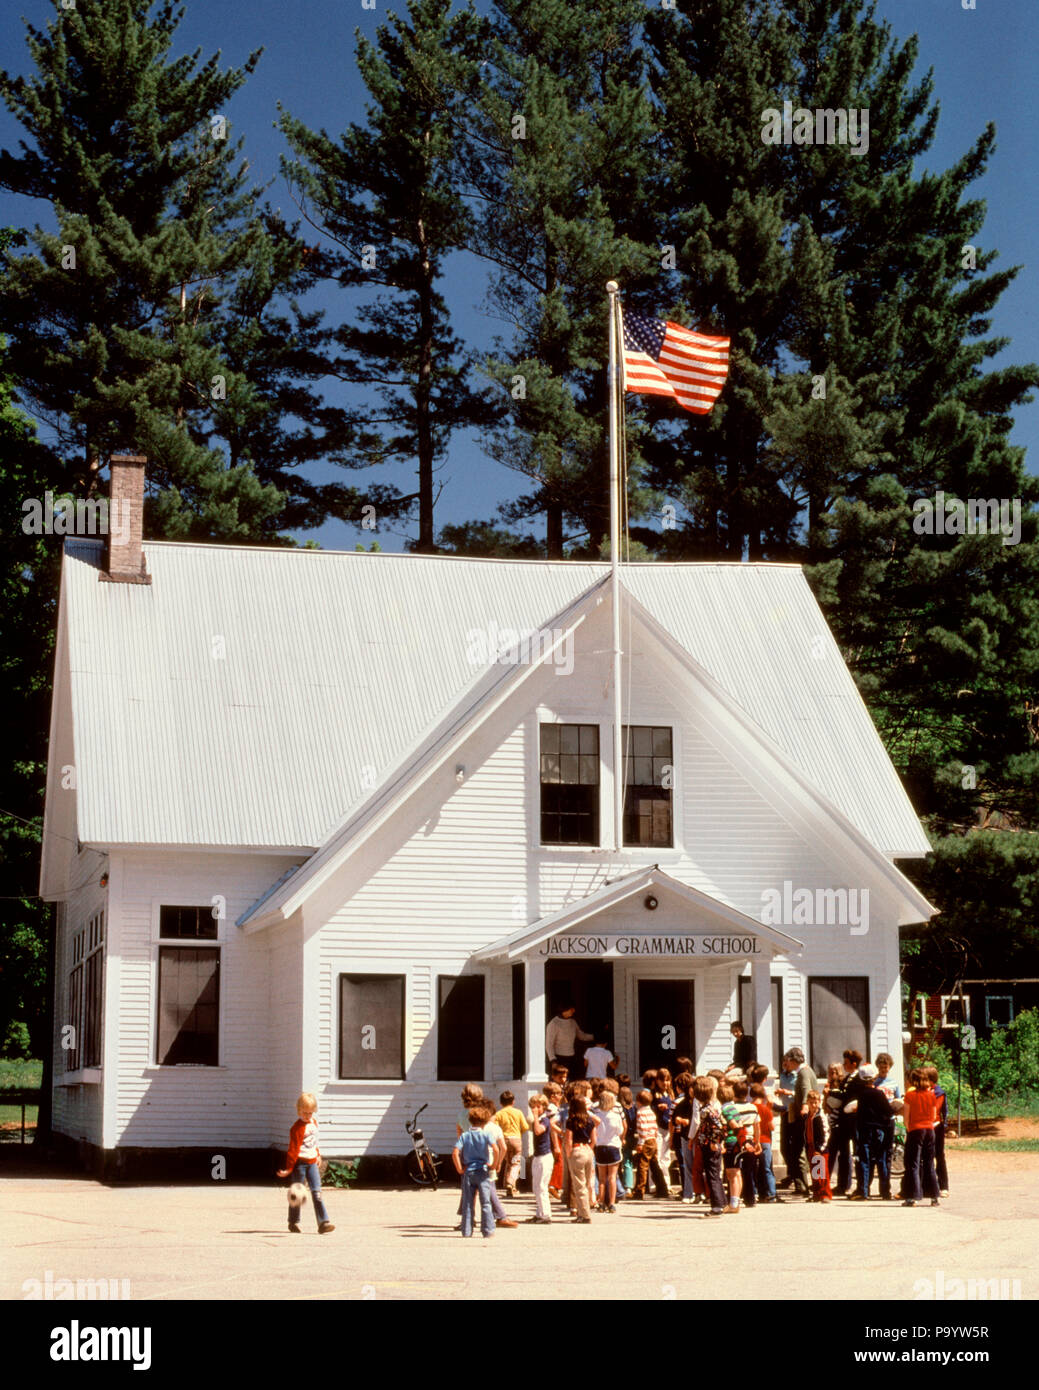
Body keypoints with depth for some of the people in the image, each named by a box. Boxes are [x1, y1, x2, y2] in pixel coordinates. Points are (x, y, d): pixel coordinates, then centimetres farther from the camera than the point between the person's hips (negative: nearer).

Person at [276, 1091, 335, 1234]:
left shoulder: (314, 1122, 10)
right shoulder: (297, 1128, -14)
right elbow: (293, 1149, -16)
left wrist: (318, 1155, 28)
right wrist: (289, 1169, -18)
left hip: (312, 1162, 6)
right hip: (300, 1162, -6)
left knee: (316, 1192, -4)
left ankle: (323, 1223, -10)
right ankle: (293, 1223, 20)